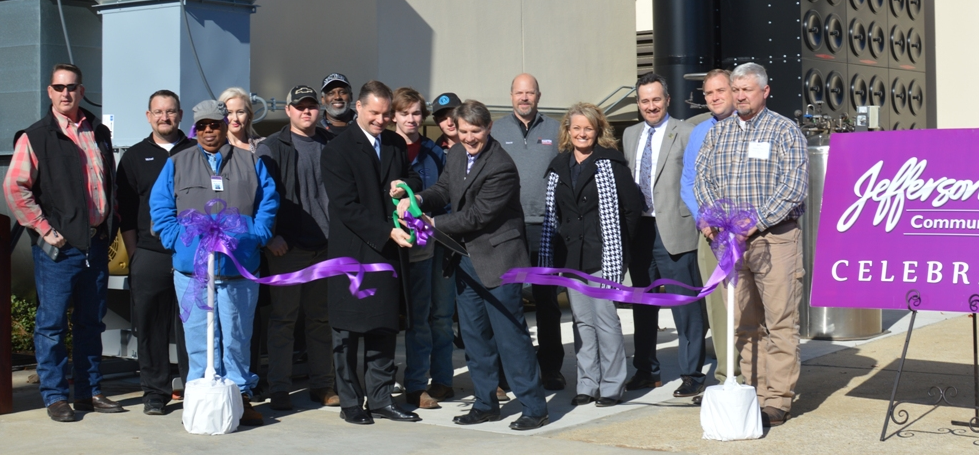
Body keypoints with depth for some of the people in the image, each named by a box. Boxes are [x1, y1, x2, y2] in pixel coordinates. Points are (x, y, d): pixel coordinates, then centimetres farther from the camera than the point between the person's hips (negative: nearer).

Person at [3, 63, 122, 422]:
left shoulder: (99, 134, 13)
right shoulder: (35, 137, -2)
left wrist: (110, 226, 12)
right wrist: (44, 229, -11)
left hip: (96, 243, 5)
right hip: (59, 246, -5)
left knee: (91, 322, 11)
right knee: (52, 322, -1)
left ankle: (89, 392, 20)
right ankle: (55, 397, 7)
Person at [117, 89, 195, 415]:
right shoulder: (135, 157, 13)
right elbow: (126, 212, 11)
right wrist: (133, 254, 3)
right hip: (149, 255, 1)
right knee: (150, 326, 2)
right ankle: (154, 392, 11)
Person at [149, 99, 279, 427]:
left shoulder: (250, 163, 12)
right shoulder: (177, 164, 13)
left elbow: (268, 202, 10)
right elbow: (159, 207, 9)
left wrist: (256, 236, -2)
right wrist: (176, 239, -4)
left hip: (240, 268, 0)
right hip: (192, 268, 0)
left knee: (237, 337, 4)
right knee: (200, 338, 2)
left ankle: (240, 395, 14)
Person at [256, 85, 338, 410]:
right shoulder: (272, 148, 2)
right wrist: (271, 235, -13)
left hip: (326, 245, 3)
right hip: (287, 246, -3)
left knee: (322, 317, 9)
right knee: (283, 317, 0)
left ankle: (322, 384, 17)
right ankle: (279, 389, 6)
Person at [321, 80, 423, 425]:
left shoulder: (396, 144, 11)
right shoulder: (338, 150, -8)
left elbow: (413, 178, 23)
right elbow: (347, 206, -14)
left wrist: (406, 186, -2)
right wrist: (386, 232, -20)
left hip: (389, 252, 6)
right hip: (353, 253, -5)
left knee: (385, 329, 9)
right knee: (348, 332, 4)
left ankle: (381, 399, 18)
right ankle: (350, 403, 14)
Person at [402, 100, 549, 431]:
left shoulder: (501, 167, -20)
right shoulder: (457, 153, 5)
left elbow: (477, 216, -20)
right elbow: (445, 190, 12)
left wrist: (433, 223, -14)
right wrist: (419, 199, -10)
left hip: (497, 258, -8)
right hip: (467, 258, 8)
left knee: (509, 332, -5)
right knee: (474, 335, 13)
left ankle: (534, 407, 4)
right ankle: (486, 403, 25)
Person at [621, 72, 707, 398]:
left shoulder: (685, 134, -4)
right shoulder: (630, 135, 15)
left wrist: (699, 220, -14)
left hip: (673, 230, -6)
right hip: (638, 230, 6)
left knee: (685, 304, -4)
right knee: (643, 303, 14)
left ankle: (692, 374, 4)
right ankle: (646, 370, 25)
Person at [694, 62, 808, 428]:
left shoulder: (785, 131, 0)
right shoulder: (718, 131, 15)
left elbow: (794, 186, -9)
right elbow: (702, 176, 13)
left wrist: (756, 222, -16)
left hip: (774, 237, -5)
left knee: (780, 321, -6)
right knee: (744, 324, 8)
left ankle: (778, 401, -2)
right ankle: (753, 393, 16)